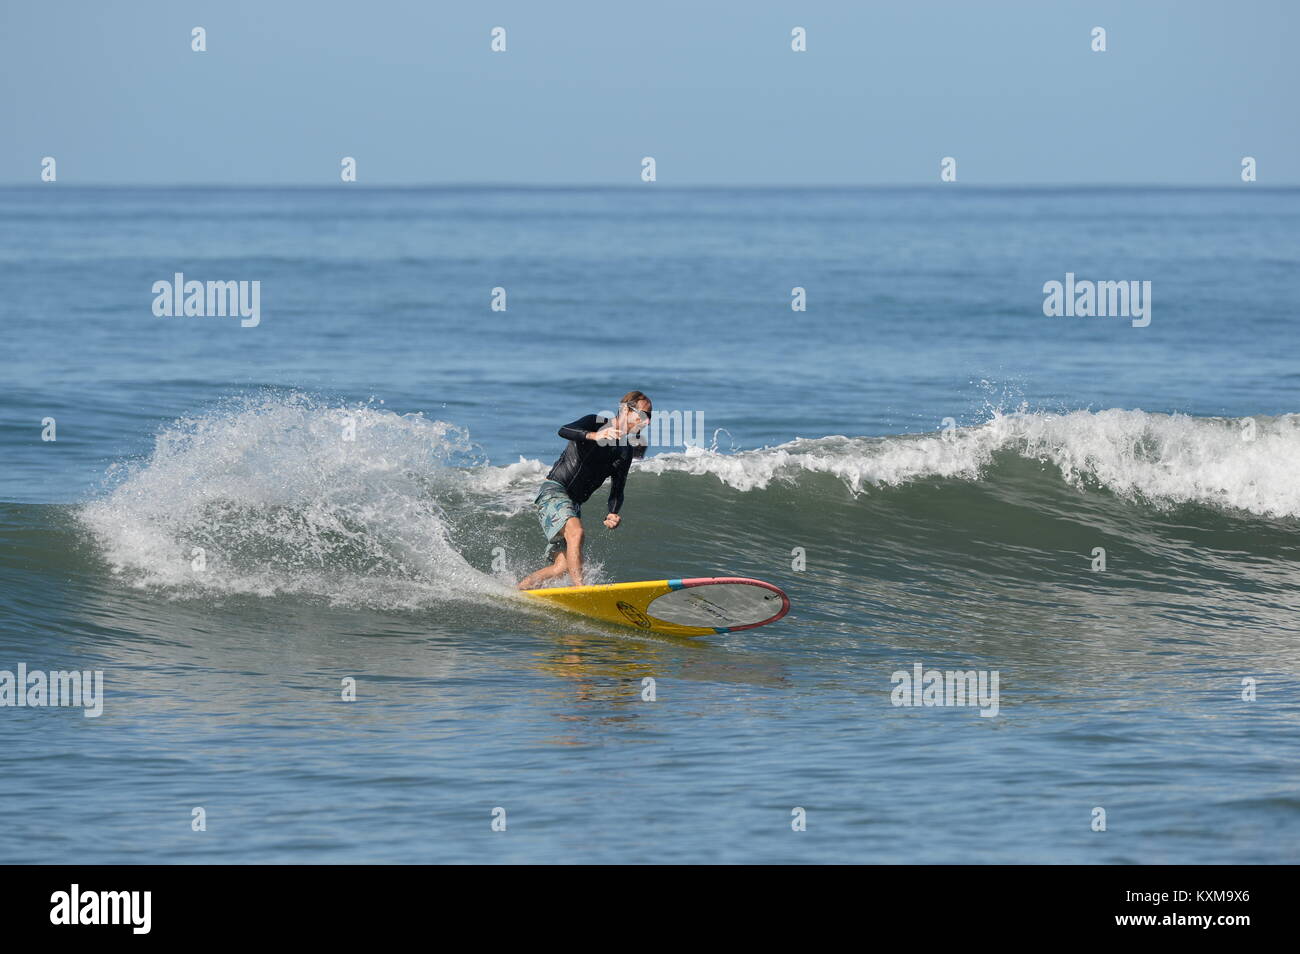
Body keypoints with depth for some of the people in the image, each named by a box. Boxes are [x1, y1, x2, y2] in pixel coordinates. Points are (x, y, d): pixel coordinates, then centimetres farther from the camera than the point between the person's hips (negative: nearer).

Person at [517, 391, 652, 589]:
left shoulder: (625, 453, 13)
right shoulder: (595, 423, -5)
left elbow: (617, 491, 11)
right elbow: (564, 431, -24)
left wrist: (612, 515, -11)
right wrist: (593, 435, -43)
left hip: (574, 504, 8)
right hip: (553, 490, -7)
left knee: (562, 566, -5)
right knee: (575, 531, -33)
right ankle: (580, 587, -41)